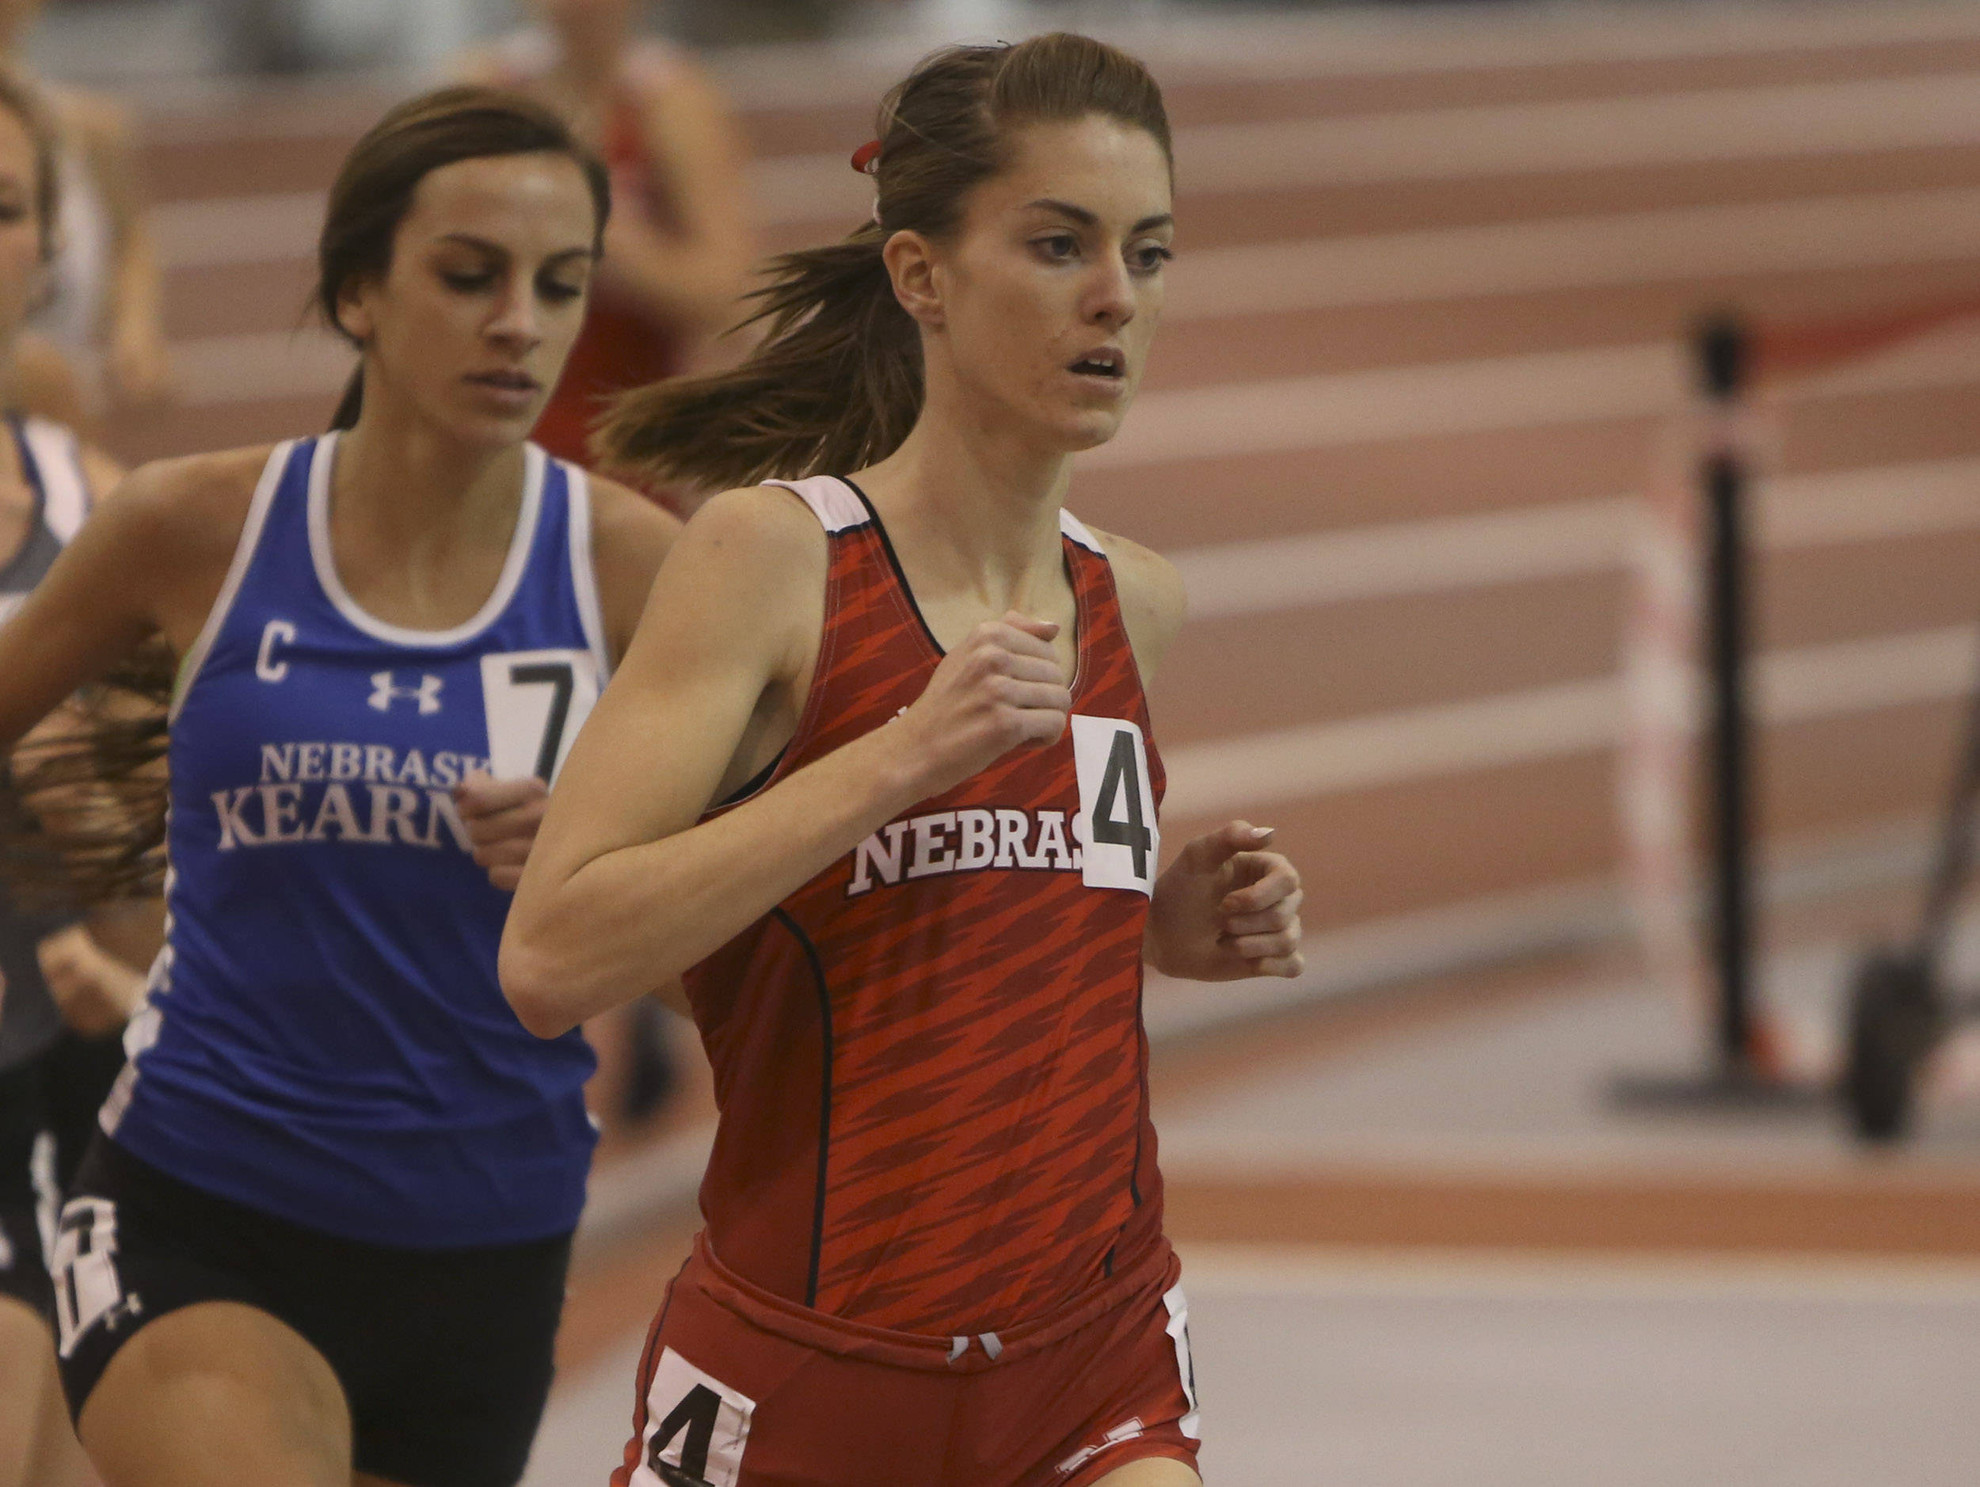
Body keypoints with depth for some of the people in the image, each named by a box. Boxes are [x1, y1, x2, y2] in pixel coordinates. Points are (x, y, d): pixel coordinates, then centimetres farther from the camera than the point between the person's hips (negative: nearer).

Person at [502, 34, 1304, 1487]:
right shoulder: (773, 552, -10)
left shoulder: (1132, 603, 7)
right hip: (803, 1370, -3)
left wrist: (1173, 924, 6)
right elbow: (553, 959, -20)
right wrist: (905, 753, -24)